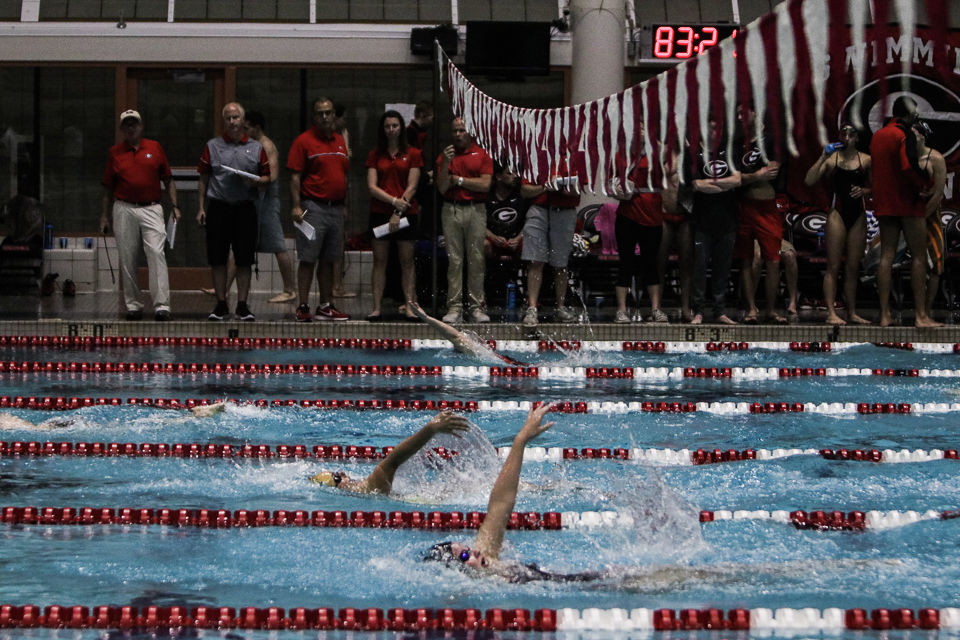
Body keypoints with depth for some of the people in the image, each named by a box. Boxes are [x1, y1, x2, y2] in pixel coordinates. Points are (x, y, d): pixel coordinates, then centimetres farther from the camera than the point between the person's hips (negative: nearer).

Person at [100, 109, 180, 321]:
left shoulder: (155, 148, 9)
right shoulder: (115, 152, 9)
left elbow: (167, 180, 13)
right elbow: (108, 187, 12)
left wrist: (174, 205, 4)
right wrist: (104, 216, 9)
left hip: (151, 208, -1)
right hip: (124, 210, 1)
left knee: (156, 253, -13)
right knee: (127, 259, 2)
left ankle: (161, 305, -16)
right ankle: (133, 305, 12)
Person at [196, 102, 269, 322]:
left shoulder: (256, 148, 9)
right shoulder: (212, 146, 8)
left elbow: (267, 177, 12)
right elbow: (203, 179, 8)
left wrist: (255, 181, -11)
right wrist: (201, 208, 2)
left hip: (245, 207, 0)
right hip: (218, 206, 0)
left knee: (244, 260, 1)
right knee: (217, 259, 1)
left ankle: (242, 305, 7)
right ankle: (221, 304, 10)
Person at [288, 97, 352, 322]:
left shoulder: (340, 141, 15)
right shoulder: (304, 141, -4)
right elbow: (295, 177, -7)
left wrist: (344, 205, 17)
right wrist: (296, 206, -15)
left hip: (336, 208, 6)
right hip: (313, 207, -6)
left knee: (328, 260, 10)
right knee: (308, 259, -5)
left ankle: (325, 306, 15)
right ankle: (303, 307, -3)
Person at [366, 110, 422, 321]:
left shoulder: (412, 154, 4)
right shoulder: (375, 155, 9)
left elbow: (412, 187, -2)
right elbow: (372, 187, 1)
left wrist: (398, 212, -10)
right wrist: (394, 201, -12)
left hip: (406, 213, -1)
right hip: (380, 212, 1)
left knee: (407, 260, -1)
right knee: (379, 260, 1)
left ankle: (409, 306, 0)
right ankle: (377, 307, 0)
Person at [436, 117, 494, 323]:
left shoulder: (482, 155, 6)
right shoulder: (445, 155, 12)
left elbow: (485, 184, -5)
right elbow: (442, 188, 4)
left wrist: (458, 180, -1)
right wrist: (446, 165, -10)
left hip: (475, 211, -1)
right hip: (451, 211, 1)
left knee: (476, 259, -2)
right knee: (454, 260, -1)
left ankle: (476, 306, 1)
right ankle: (454, 307, -1)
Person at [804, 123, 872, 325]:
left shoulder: (866, 160, 7)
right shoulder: (832, 158, 1)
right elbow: (809, 181, -9)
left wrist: (864, 191, -7)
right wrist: (823, 157, -13)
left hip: (858, 216, 3)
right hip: (837, 214, -3)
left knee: (853, 267, 7)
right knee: (833, 266, -5)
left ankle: (852, 312, 12)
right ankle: (831, 312, -6)